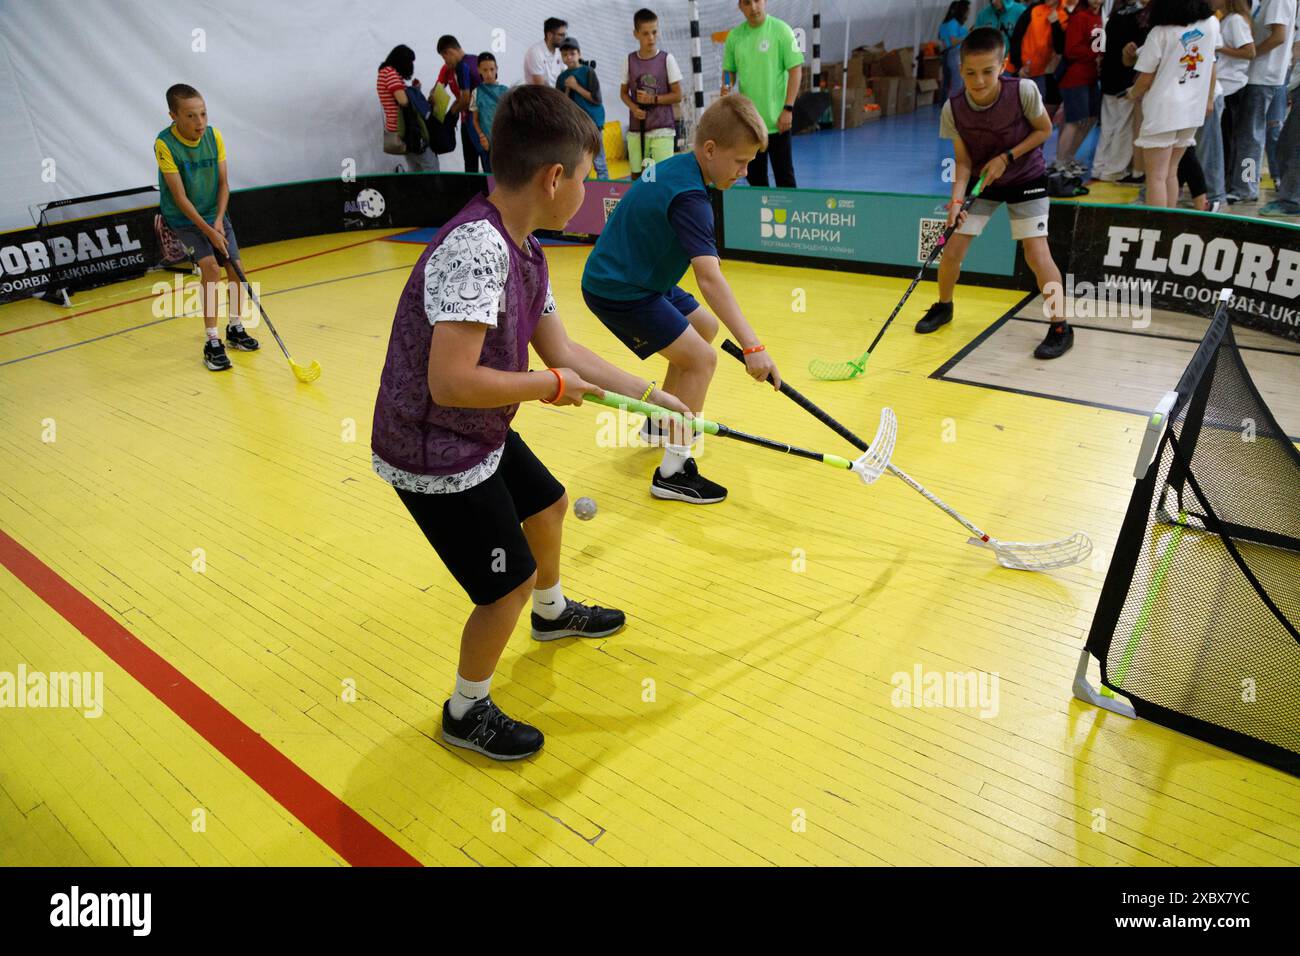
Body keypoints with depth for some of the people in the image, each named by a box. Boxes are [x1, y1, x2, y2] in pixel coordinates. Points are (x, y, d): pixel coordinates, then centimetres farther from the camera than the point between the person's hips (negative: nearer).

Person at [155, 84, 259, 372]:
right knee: (210, 267, -21)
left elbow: (223, 182, -3)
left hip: (215, 214, 5)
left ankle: (235, 328, 22)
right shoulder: (164, 144, -21)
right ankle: (212, 343, -16)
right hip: (183, 219, -4)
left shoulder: (214, 136, -8)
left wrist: (219, 220, -15)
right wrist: (208, 231, -24)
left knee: (235, 267, -1)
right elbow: (180, 197, -21)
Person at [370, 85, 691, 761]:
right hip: (434, 456, -10)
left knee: (547, 504, 27)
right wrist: (548, 386, -21)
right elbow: (450, 382, -35)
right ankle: (467, 712, 26)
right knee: (510, 582, -1)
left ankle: (553, 612, 58)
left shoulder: (524, 250, 1)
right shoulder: (475, 249, -29)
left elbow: (562, 351, 8)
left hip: (482, 434, 10)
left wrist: (651, 396, 10)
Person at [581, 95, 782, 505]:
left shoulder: (673, 166, 4)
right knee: (701, 358, -15)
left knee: (705, 325, 22)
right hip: (618, 291, -10)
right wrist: (752, 347, -44)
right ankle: (672, 472, -11)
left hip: (635, 277, 10)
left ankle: (660, 421, 33)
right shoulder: (689, 197, -26)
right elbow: (709, 278, -38)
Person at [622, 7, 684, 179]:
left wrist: (653, 99, -15)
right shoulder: (629, 60, 4)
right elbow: (623, 92, 11)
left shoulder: (666, 59, -3)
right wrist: (633, 107, -9)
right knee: (636, 176, 7)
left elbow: (677, 95, -1)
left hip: (662, 128, -3)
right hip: (636, 129, 3)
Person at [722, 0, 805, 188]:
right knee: (754, 177, 11)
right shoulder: (734, 36, 6)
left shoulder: (780, 30, -5)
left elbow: (795, 69, -7)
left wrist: (788, 108, -14)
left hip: (776, 119, -4)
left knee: (784, 177, 0)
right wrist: (726, 87, -7)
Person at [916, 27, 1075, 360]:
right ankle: (943, 307, 27)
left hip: (1026, 178, -2)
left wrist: (1007, 158, -22)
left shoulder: (1024, 90, -25)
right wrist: (957, 200, -28)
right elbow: (964, 161, -12)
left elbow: (1044, 129, -10)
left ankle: (1060, 326, 1)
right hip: (981, 181, 3)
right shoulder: (953, 109, -19)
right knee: (953, 250, -2)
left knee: (1036, 252, -14)